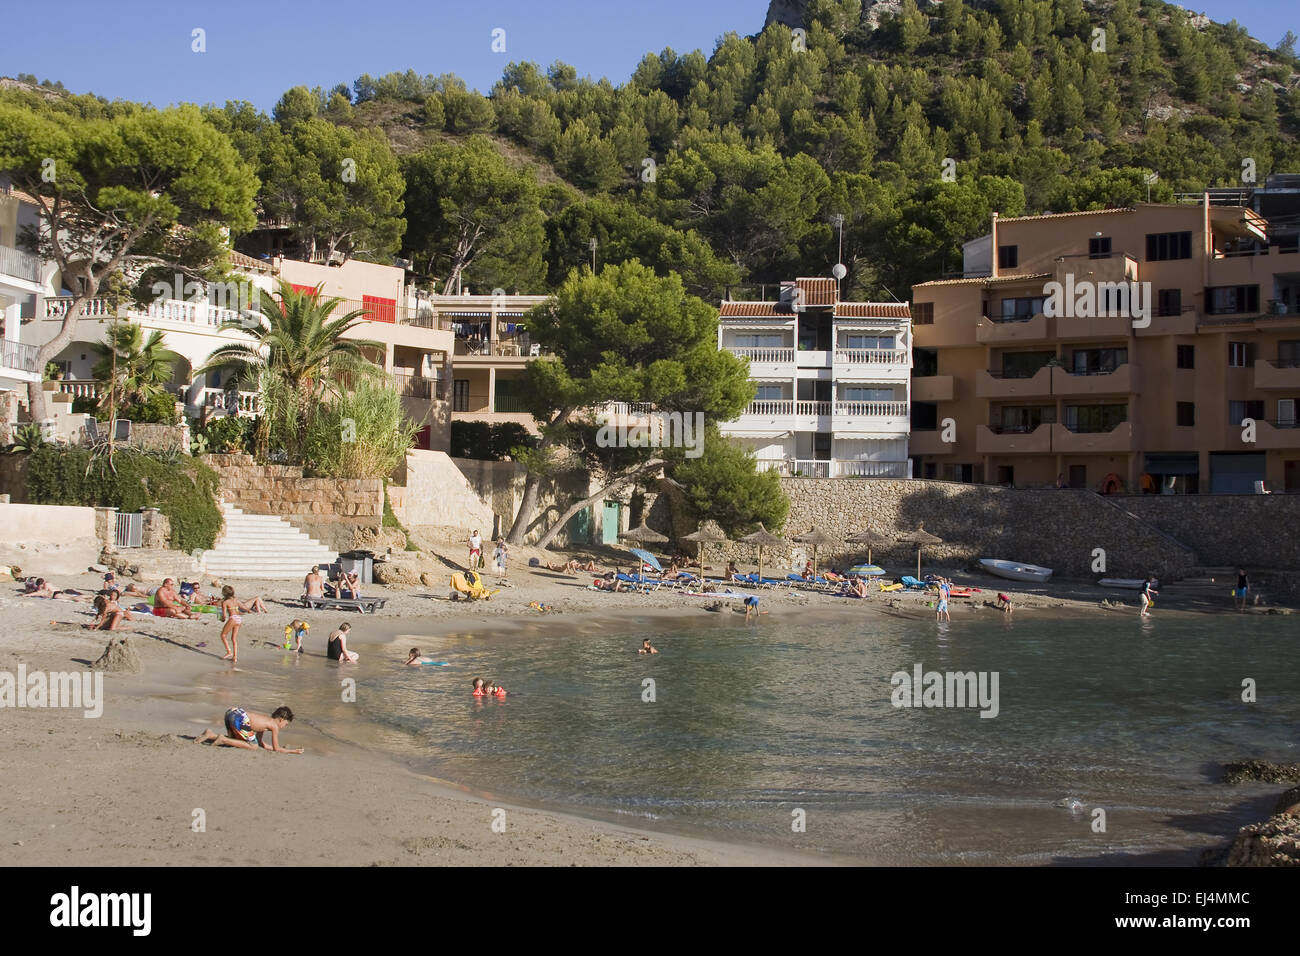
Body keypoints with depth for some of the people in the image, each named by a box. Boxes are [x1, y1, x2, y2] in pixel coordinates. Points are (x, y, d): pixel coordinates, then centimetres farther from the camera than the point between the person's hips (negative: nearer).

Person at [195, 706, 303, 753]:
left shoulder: (266, 720, 30)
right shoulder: (274, 726, 6)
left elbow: (259, 741, 40)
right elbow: (276, 749, 7)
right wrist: (293, 751, 16)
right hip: (240, 718, -9)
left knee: (235, 741, 27)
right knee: (253, 746, 1)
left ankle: (210, 735, 9)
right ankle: (223, 740, -9)